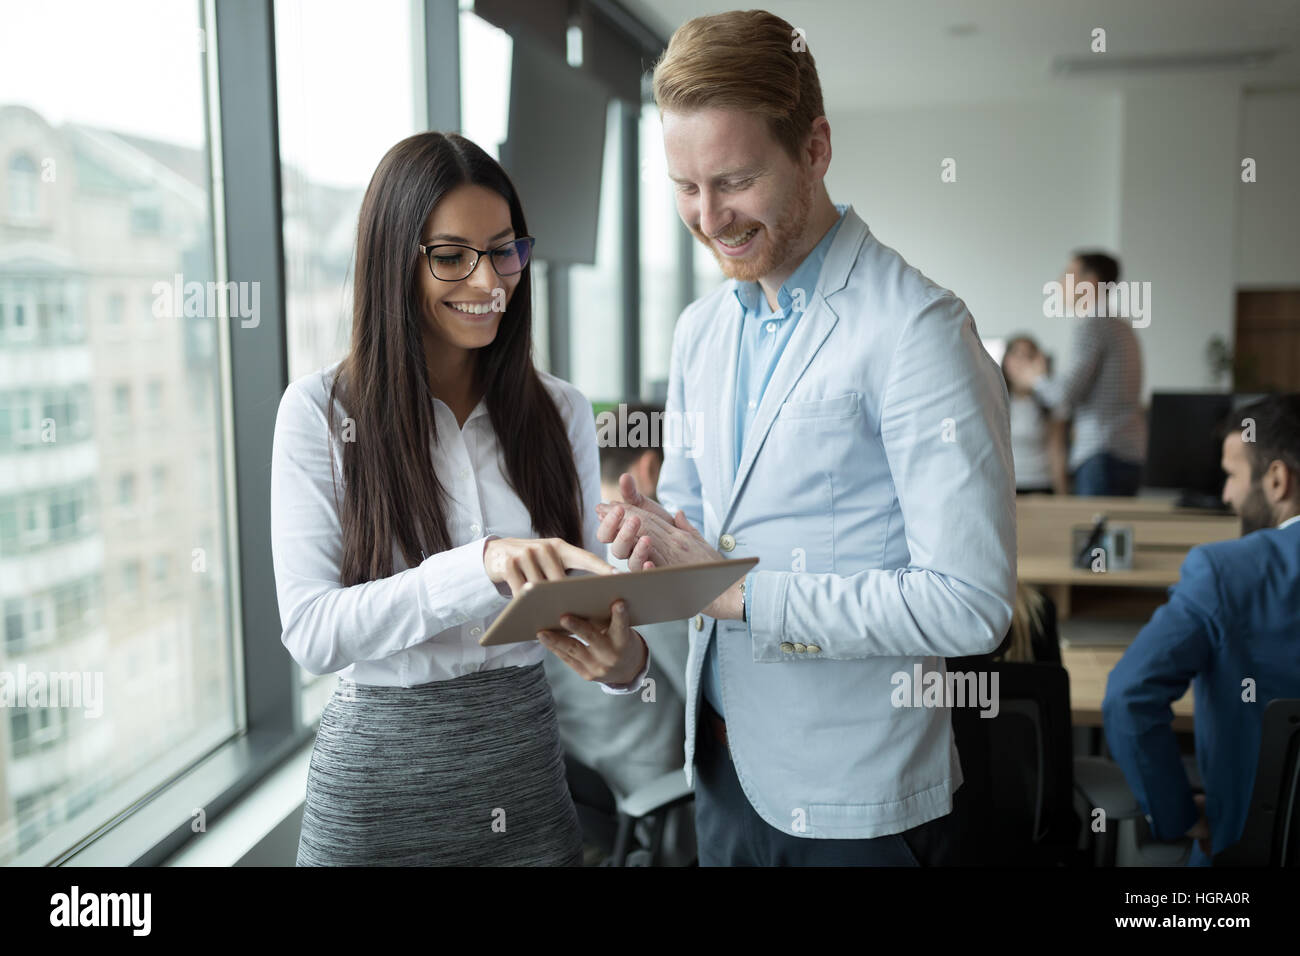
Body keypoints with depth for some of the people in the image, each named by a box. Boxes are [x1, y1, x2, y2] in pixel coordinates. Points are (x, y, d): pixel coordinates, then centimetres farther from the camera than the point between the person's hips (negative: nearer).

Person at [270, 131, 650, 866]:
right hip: (381, 778, -2)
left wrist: (624, 654, -20)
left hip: (528, 756, 3)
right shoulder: (321, 410, -10)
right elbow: (311, 630, -17)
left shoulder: (561, 410, 0)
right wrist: (478, 563, -32)